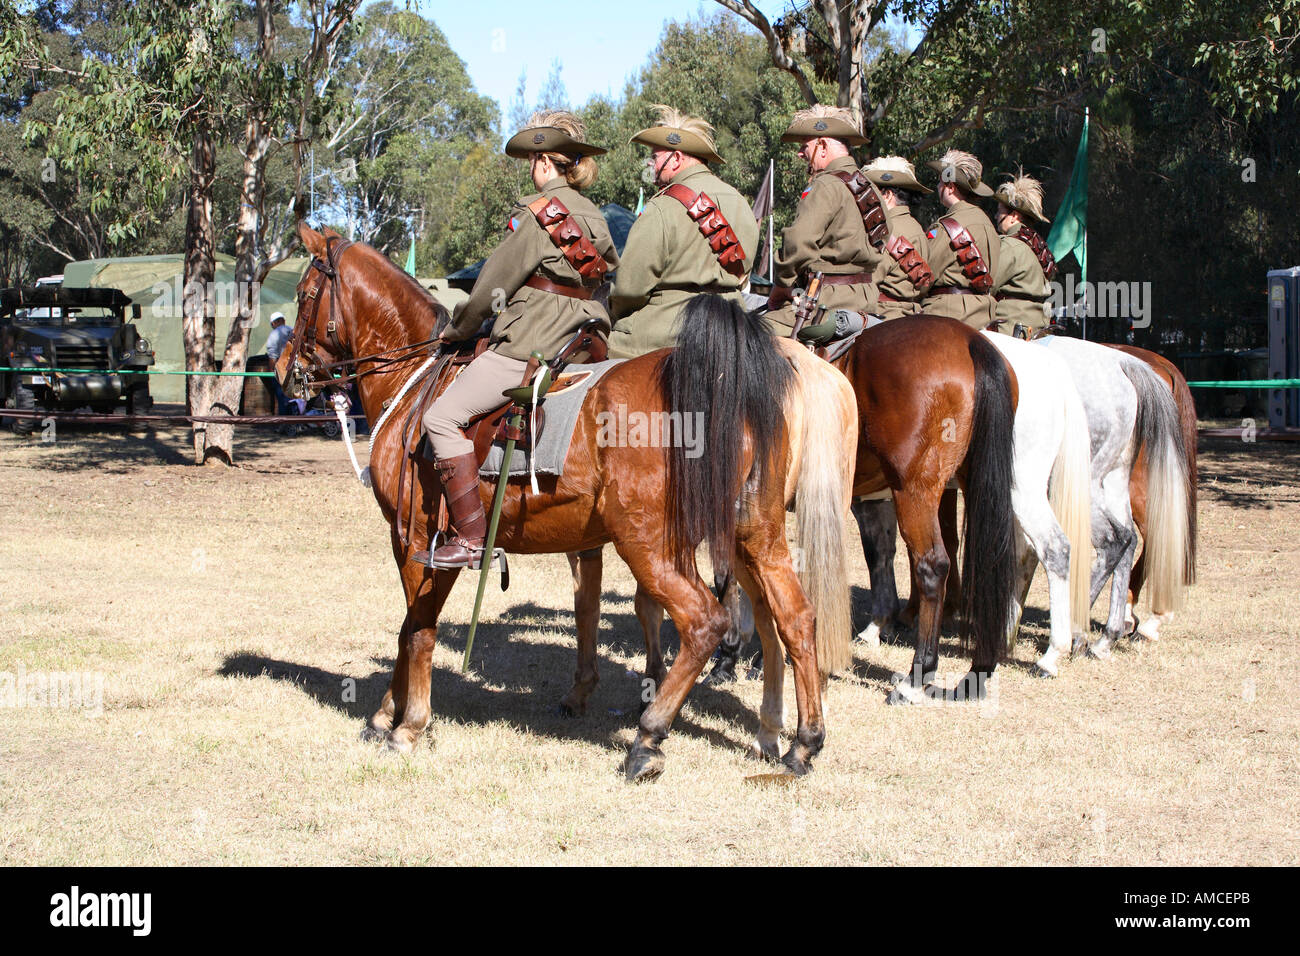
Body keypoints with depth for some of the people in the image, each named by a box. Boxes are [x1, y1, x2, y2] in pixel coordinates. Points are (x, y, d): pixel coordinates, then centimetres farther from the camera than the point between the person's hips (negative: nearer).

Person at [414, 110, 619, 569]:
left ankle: (471, 537, -14)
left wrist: (458, 329, 9)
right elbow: (610, 277, 22)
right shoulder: (593, 217, 14)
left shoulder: (537, 215, -11)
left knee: (443, 416, -8)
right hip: (580, 342, 10)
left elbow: (492, 288, -7)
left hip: (531, 347, -10)